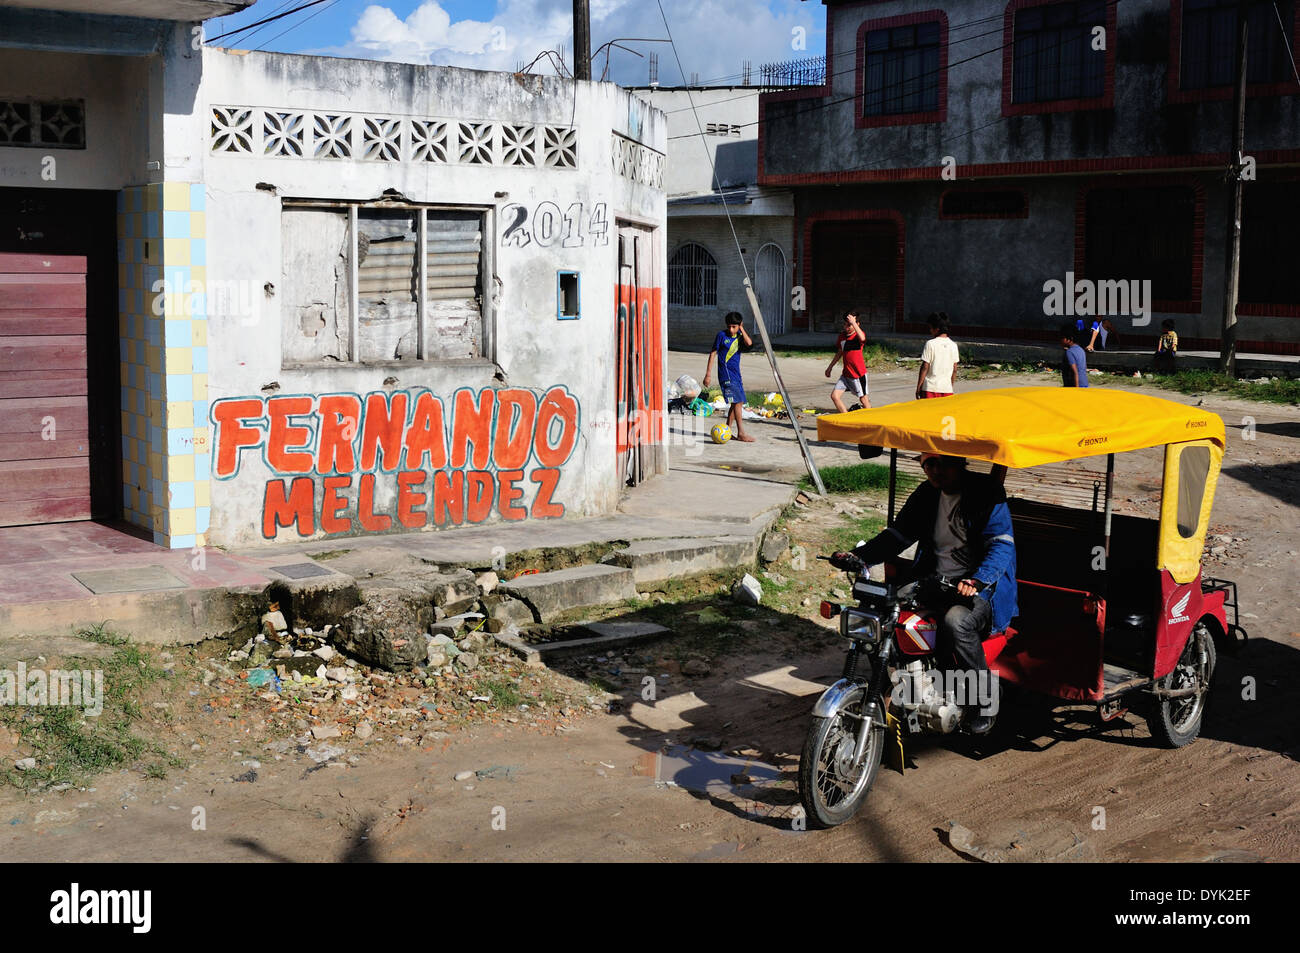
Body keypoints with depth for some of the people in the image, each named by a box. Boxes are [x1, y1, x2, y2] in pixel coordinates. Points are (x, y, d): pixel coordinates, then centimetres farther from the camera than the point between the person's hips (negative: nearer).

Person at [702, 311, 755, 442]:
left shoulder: (739, 335, 8)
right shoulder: (722, 335, -5)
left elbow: (749, 343, -13)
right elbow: (713, 353, -2)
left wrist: (741, 329, -6)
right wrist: (708, 374, -4)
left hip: (736, 374, 6)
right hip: (726, 374, -6)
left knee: (738, 402, 7)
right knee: (737, 401, -12)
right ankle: (741, 433, -12)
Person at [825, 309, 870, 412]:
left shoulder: (859, 334, -12)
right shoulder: (842, 335, 7)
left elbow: (862, 338, -39)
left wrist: (853, 322, -37)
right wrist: (830, 367, 27)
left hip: (859, 373, -6)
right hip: (845, 374, 7)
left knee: (863, 399, 5)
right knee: (834, 396, -1)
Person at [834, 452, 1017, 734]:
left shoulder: (987, 494, -8)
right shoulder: (925, 495, 11)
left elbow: (1002, 545, -18)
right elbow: (898, 534, 13)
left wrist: (977, 580, -37)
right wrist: (858, 557, -4)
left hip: (983, 588, -6)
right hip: (934, 583, 6)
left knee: (955, 620, -36)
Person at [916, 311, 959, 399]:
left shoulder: (930, 344, -9)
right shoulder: (953, 345, 5)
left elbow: (925, 367, -8)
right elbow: (955, 369, 8)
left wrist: (918, 388, -2)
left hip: (930, 388, -4)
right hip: (947, 388, 4)